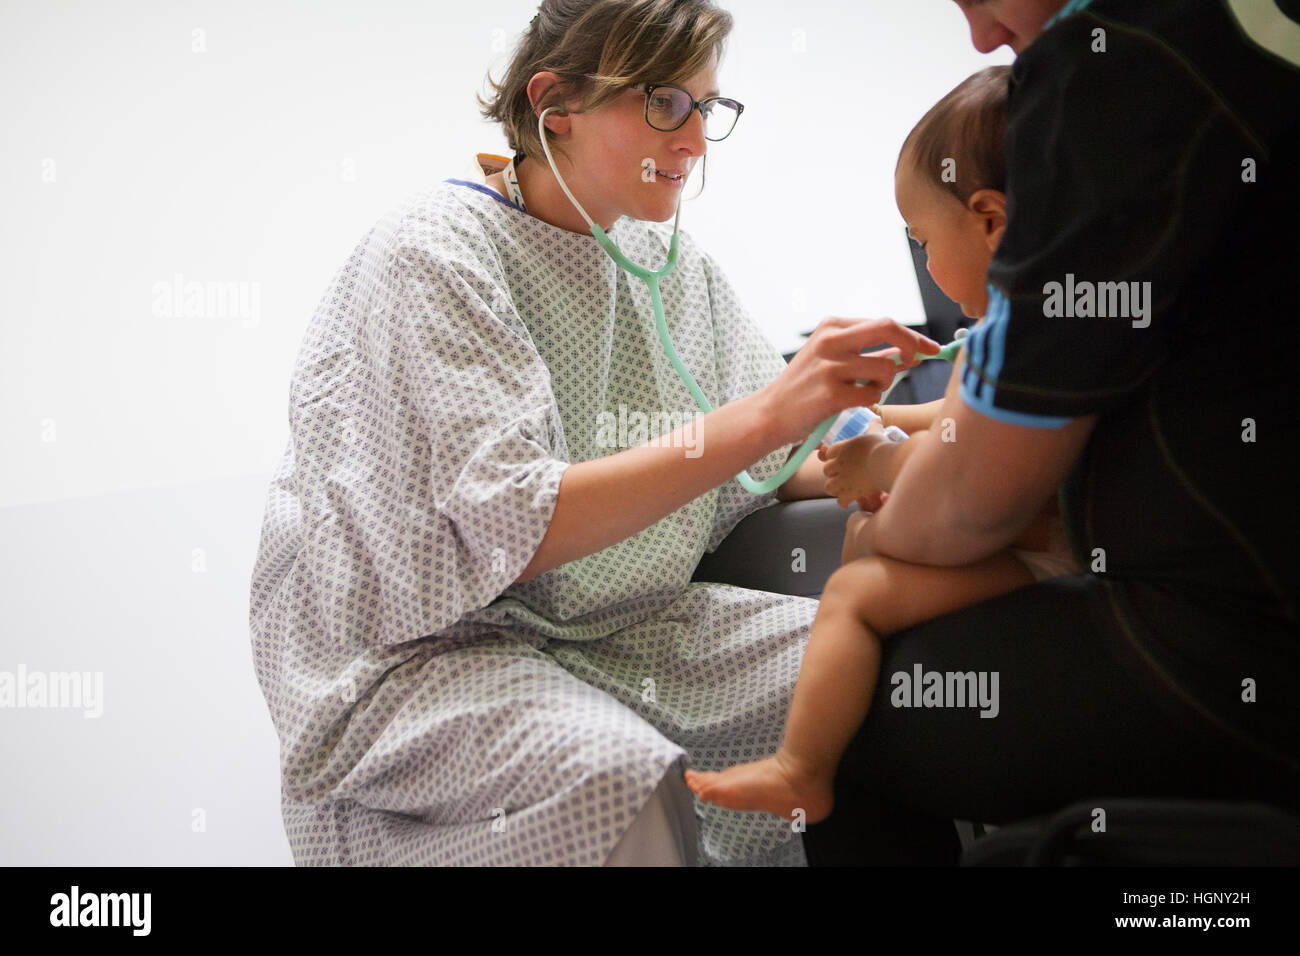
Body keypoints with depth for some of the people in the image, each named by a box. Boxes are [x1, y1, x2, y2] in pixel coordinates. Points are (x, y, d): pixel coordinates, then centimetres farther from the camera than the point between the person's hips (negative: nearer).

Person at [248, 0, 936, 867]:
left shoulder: (670, 262, 7)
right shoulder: (433, 257, -16)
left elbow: (776, 466, 9)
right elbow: (512, 531, -27)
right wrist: (764, 415, -34)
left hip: (613, 626, 7)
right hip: (417, 653, -7)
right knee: (619, 774, -35)